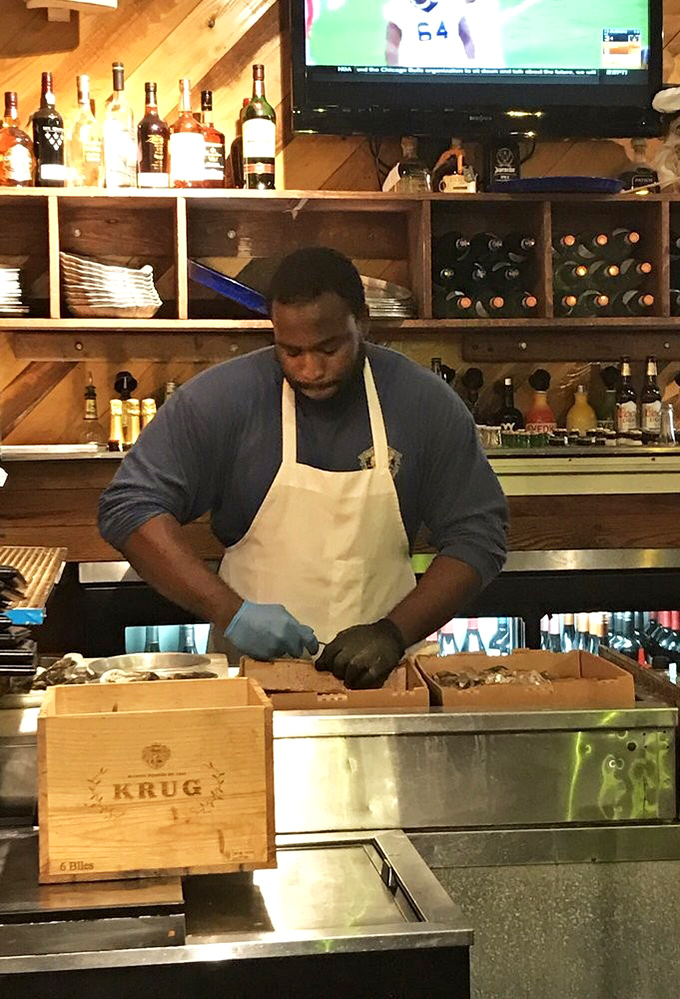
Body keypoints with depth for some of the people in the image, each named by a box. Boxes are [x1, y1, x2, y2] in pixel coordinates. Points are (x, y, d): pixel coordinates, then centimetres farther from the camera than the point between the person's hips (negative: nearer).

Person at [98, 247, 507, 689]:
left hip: (379, 673, 1)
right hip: (248, 667, -1)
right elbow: (129, 507, -6)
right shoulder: (220, 398, -5)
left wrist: (394, 633, -12)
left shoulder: (428, 403, 0)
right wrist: (230, 612, -17)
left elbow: (477, 536, 3)